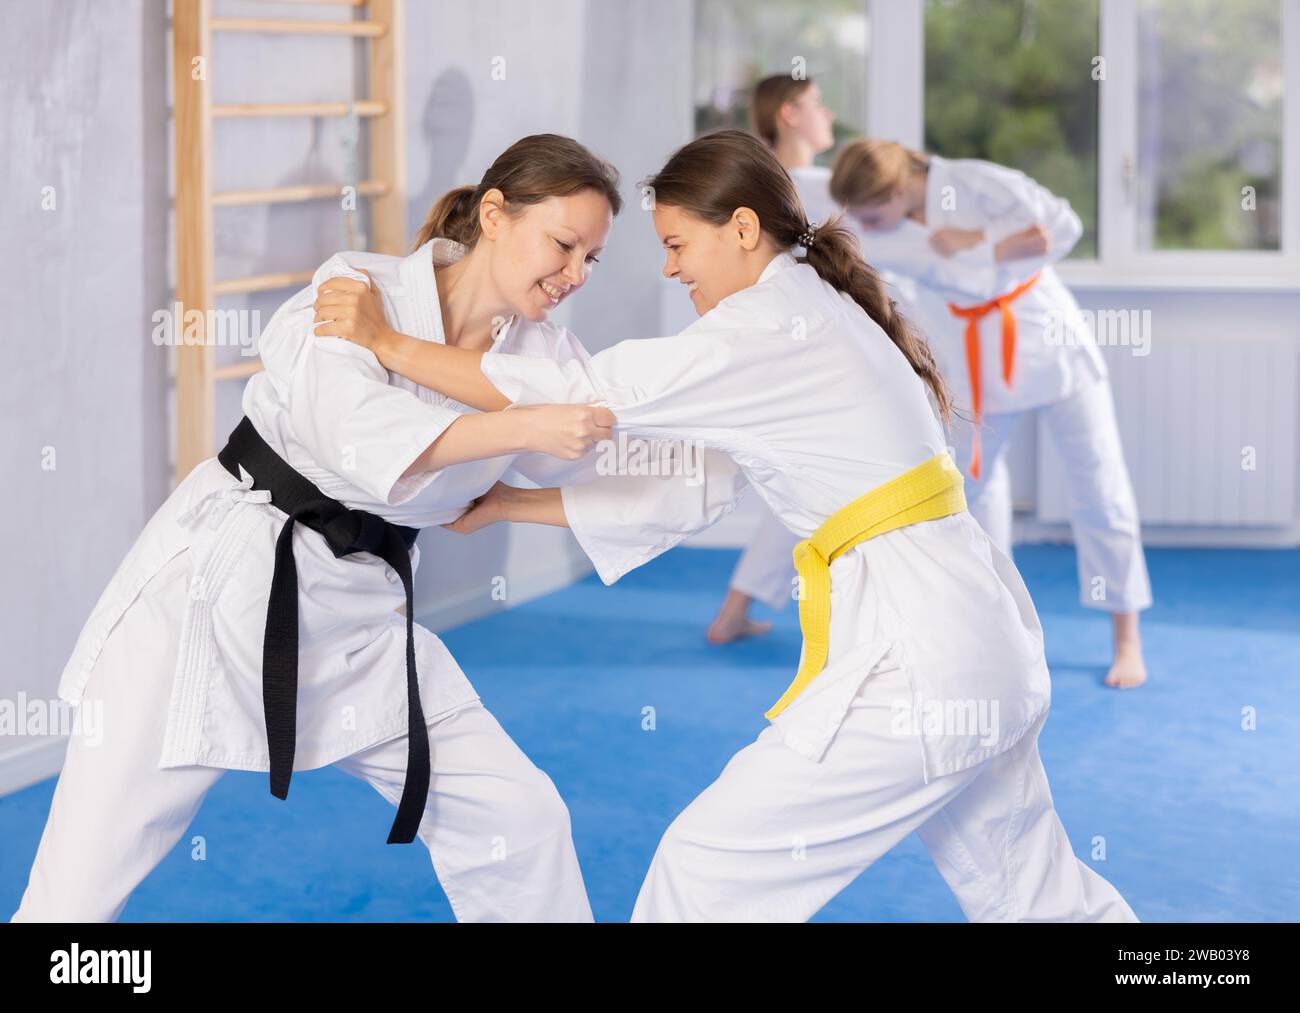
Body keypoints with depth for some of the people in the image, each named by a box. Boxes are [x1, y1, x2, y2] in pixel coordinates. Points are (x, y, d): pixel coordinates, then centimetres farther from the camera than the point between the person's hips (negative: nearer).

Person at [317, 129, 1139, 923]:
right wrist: (499, 504, 16)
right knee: (1032, 894, 21)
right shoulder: (816, 319, 17)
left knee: (710, 869, -4)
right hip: (991, 647, 10)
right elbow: (691, 495, 17)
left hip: (914, 658, -10)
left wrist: (388, 343, -8)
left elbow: (584, 397, -15)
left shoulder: (770, 333, -12)